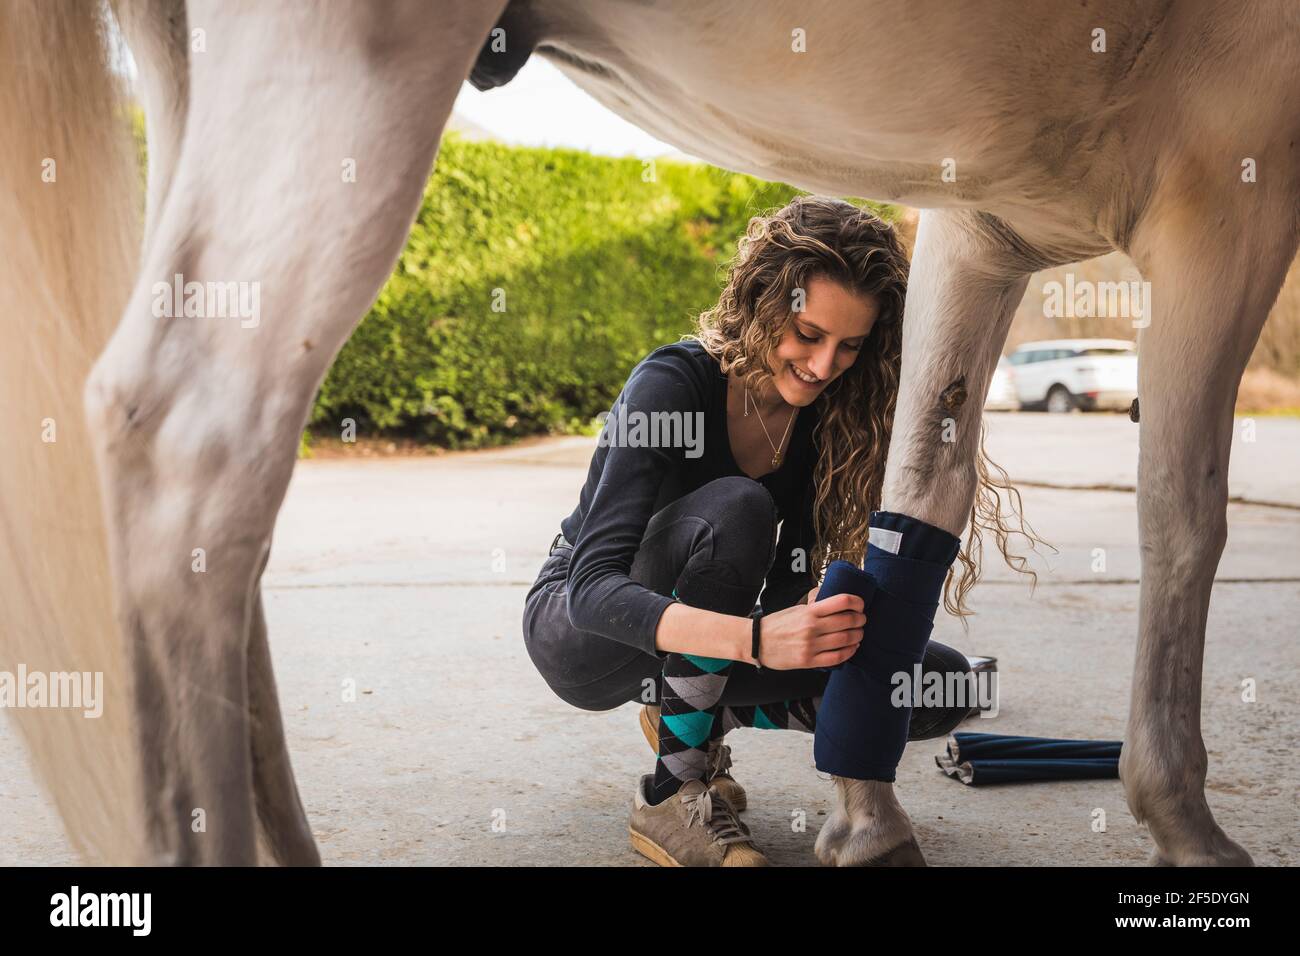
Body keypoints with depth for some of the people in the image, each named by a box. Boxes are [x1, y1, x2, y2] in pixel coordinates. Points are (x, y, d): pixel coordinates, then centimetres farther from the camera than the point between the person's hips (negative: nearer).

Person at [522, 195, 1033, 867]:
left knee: (937, 680, -11)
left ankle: (692, 715, 3)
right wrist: (755, 639, -48)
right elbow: (594, 587, -34)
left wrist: (824, 626, -34)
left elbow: (785, 589, -10)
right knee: (735, 511, -35)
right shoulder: (673, 383, -25)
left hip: (701, 656, 5)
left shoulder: (829, 412, -10)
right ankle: (672, 796, -24)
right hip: (580, 631, -5)